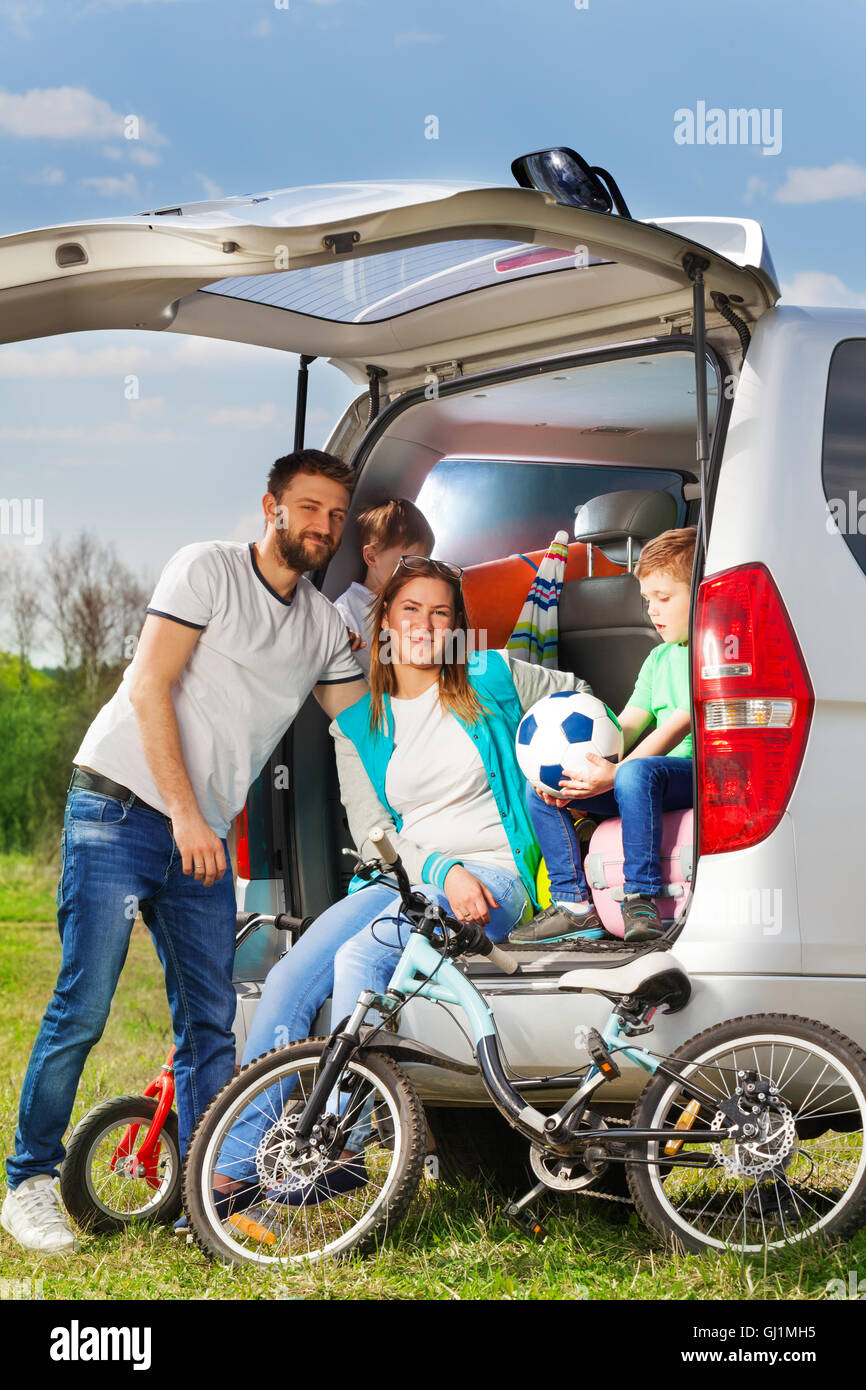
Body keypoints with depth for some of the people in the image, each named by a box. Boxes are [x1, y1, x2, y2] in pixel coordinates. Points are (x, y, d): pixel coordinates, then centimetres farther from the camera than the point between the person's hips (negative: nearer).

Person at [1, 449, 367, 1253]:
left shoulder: (324, 625, 14)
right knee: (83, 1007, -8)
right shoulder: (207, 569, -4)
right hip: (120, 813, -6)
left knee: (210, 1025, 4)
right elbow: (150, 686, -11)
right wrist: (184, 813, -17)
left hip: (204, 840, 6)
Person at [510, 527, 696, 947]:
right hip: (656, 773, 9)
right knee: (539, 790, -1)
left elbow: (681, 723, -19)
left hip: (702, 771, -9)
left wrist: (616, 773, -28)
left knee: (636, 773, -41)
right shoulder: (658, 658, 19)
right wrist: (572, 771, -8)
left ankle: (641, 898, -32)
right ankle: (573, 903, -3)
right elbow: (625, 726, 10)